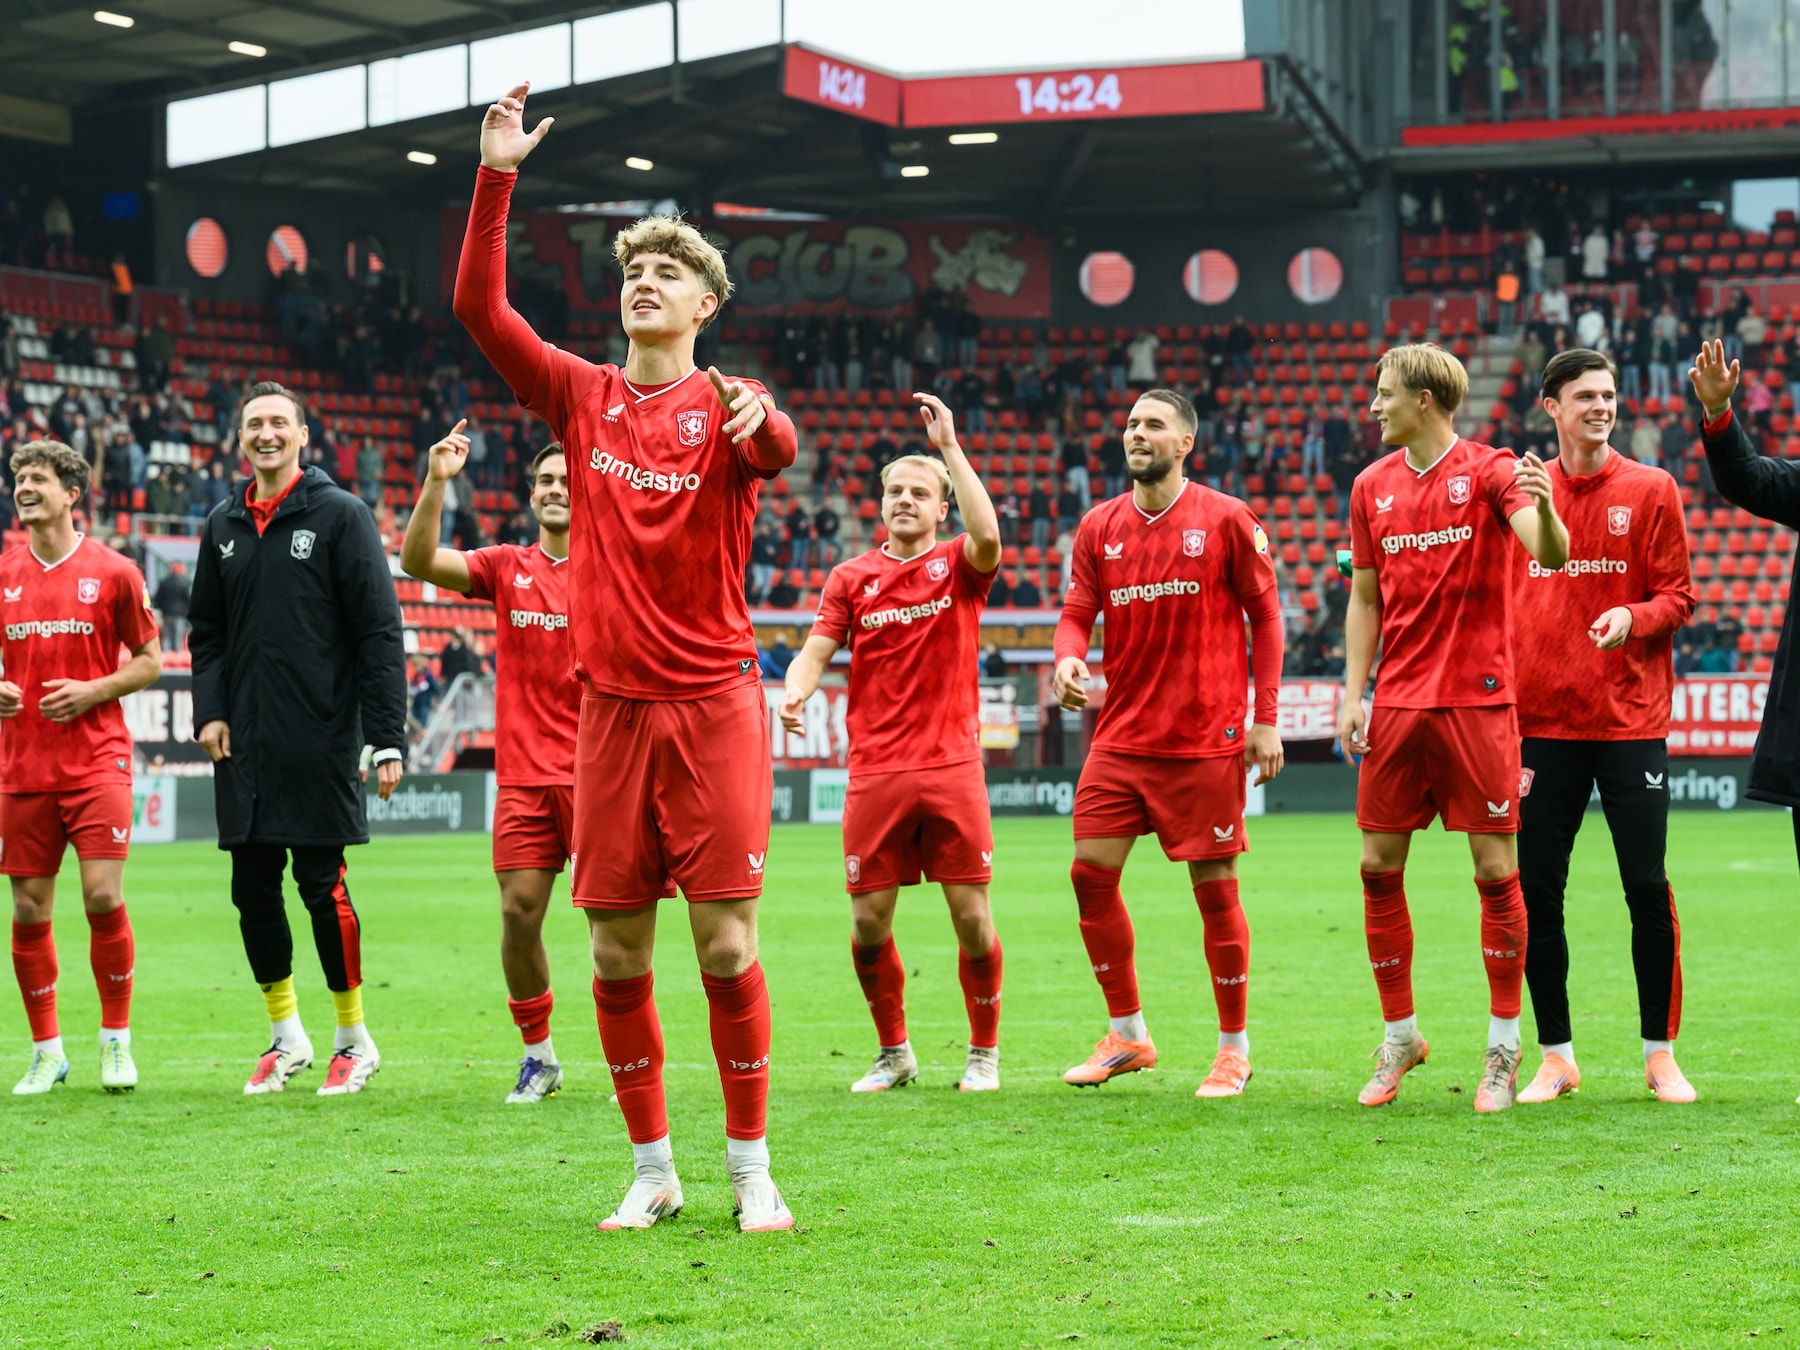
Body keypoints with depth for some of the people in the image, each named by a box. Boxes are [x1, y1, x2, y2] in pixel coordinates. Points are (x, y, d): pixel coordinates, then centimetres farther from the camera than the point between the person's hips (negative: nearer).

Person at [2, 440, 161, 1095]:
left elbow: (149, 661, 5)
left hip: (97, 758, -3)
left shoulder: (113, 571, 0)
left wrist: (92, 691, -11)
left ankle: (116, 1041, 6)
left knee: (104, 898, -11)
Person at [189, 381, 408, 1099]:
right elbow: (206, 630, 18)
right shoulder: (224, 526, 12)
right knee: (253, 890, 7)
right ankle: (286, 1037, 20)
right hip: (243, 745, 5)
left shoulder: (340, 514, -4)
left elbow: (380, 630, -7)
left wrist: (386, 737, -12)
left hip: (320, 741, -5)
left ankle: (354, 1040, 10)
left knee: (322, 886, -4)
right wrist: (209, 710, 1)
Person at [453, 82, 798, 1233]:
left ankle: (752, 1171, 5)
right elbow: (479, 307, 1)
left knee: (726, 943, -5)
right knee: (617, 952, 4)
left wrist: (761, 421, -47)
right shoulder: (584, 395, 9)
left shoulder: (726, 404, -1)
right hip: (613, 706, 3)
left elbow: (779, 450, -24)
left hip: (715, 704, -3)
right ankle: (653, 1171, 14)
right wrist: (496, 178, -6)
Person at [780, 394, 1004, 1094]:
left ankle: (984, 1053, 14)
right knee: (868, 922, 0)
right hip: (875, 772, 2)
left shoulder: (957, 566, 5)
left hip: (950, 765, -2)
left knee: (971, 916, -3)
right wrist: (795, 693, -17)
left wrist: (949, 446, -15)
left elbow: (987, 536, -17)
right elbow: (817, 649, 5)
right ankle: (894, 1053, 18)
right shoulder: (851, 577, 11)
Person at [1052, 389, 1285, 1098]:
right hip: (1120, 738, 4)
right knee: (1091, 872, 0)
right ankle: (1126, 1035, 16)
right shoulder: (1099, 527, 8)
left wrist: (1266, 718, -4)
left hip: (1205, 739, -4)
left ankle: (1234, 1047, 12)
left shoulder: (1226, 520, -3)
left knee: (1215, 886, -1)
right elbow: (1077, 613, 10)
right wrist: (1068, 659, -14)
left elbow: (1264, 614, 0)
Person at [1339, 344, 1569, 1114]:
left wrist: (1543, 506, -40)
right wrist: (1352, 695, 7)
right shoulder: (1373, 486, 10)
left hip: (1478, 702, -5)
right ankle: (1399, 1037, 17)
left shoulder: (1488, 471, -4)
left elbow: (1552, 555, -18)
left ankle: (1503, 1048, 7)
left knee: (1495, 870, -3)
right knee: (1379, 868, 4)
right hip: (1397, 704, 5)